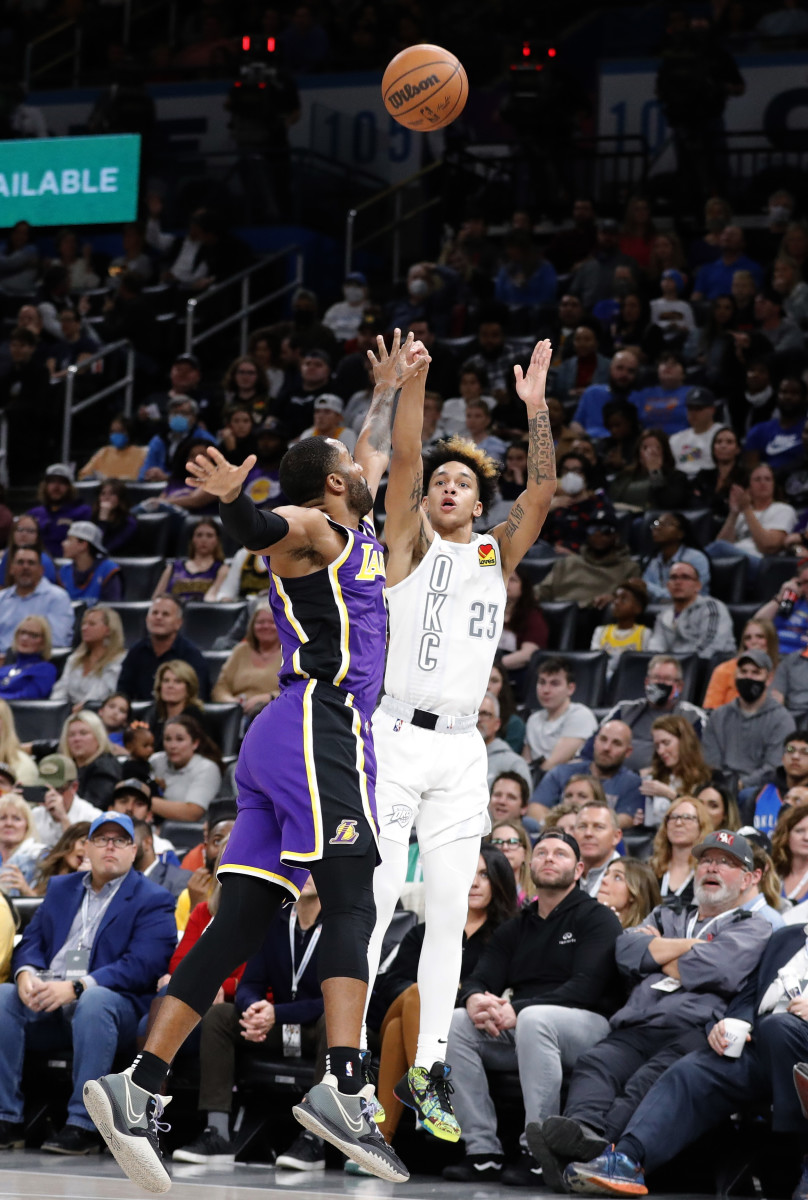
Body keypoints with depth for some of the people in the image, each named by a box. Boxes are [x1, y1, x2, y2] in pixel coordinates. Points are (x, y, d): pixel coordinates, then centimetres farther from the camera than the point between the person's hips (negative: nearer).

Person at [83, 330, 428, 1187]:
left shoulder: (349, 528, 27)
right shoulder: (312, 526, 1)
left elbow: (374, 455, 48)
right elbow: (258, 531, -23)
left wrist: (388, 392, 56)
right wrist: (232, 498, -42)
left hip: (283, 742, 9)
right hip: (319, 727, -9)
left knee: (239, 924, -1)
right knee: (350, 901, -18)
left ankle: (138, 1089, -9)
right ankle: (343, 1087, -31)